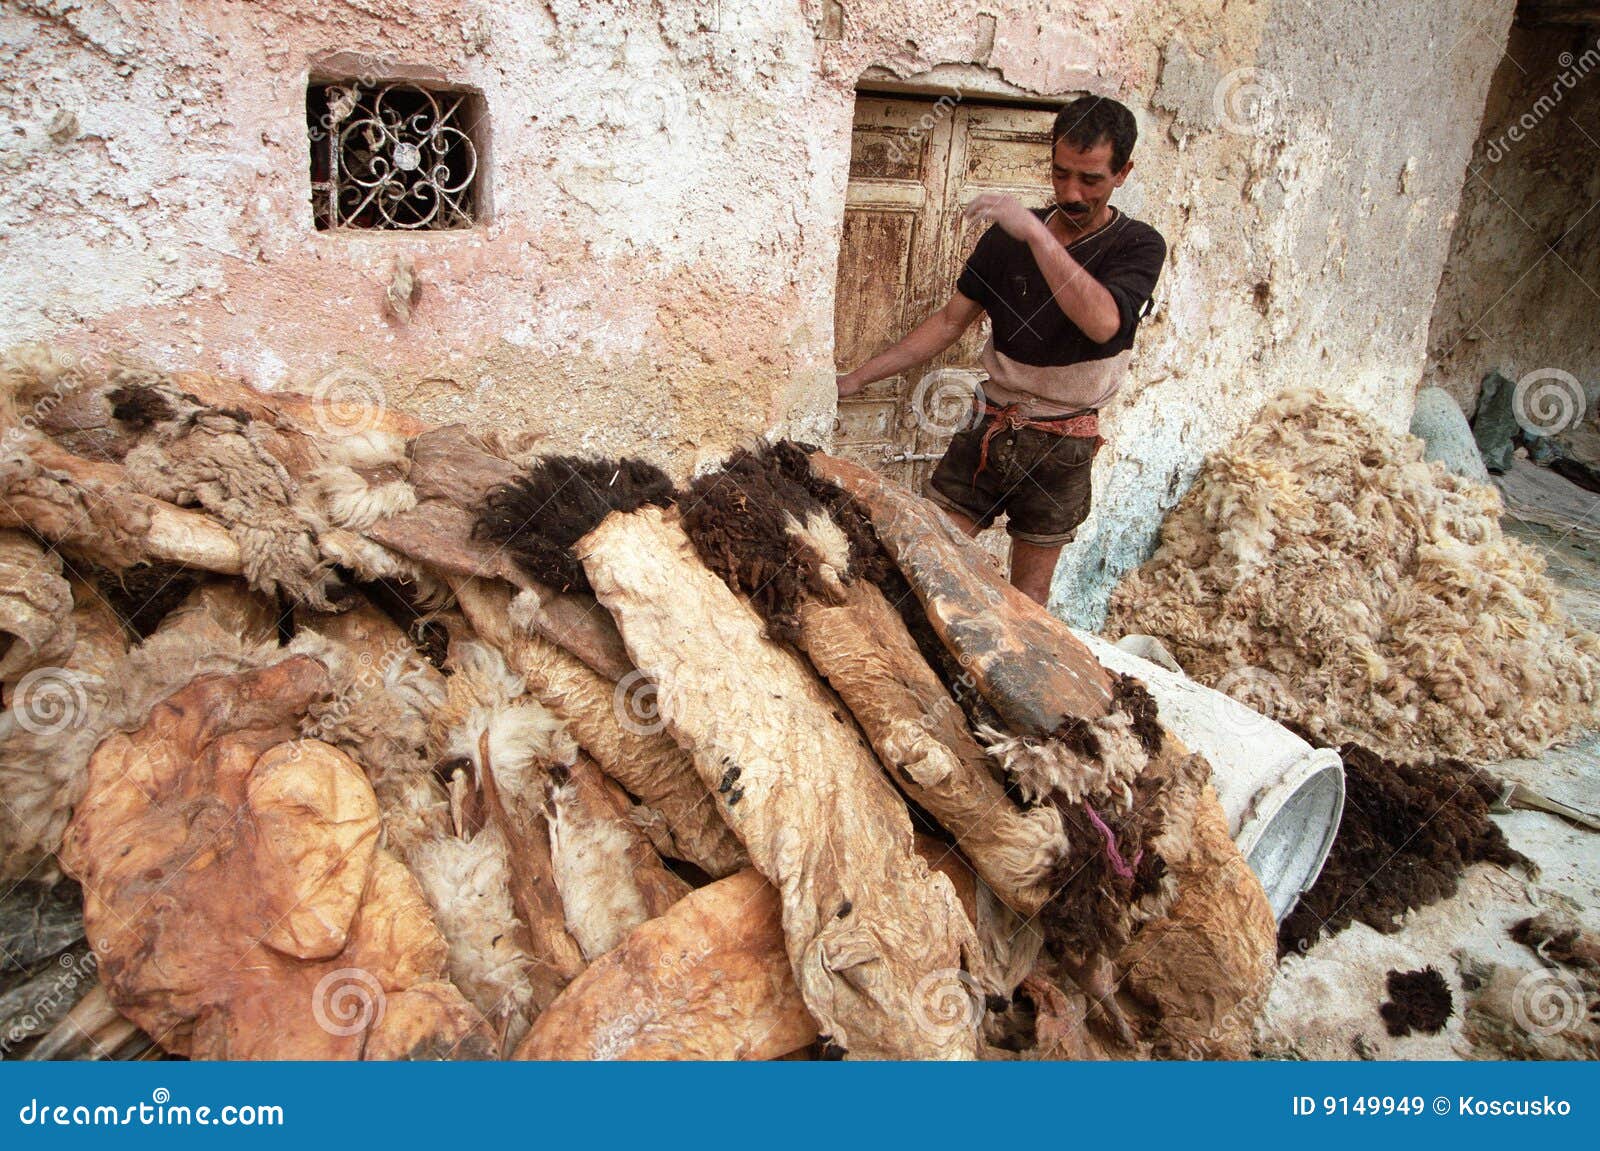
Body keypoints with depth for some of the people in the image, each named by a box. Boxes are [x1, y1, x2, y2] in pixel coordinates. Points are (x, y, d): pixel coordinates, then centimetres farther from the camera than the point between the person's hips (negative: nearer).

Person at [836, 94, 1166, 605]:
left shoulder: (1138, 246, -7)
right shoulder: (1009, 234, 2)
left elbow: (1103, 322, -28)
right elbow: (952, 319, 7)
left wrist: (1037, 233, -32)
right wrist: (858, 377, 3)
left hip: (1060, 447, -2)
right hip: (989, 428, 3)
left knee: (1029, 593, 8)